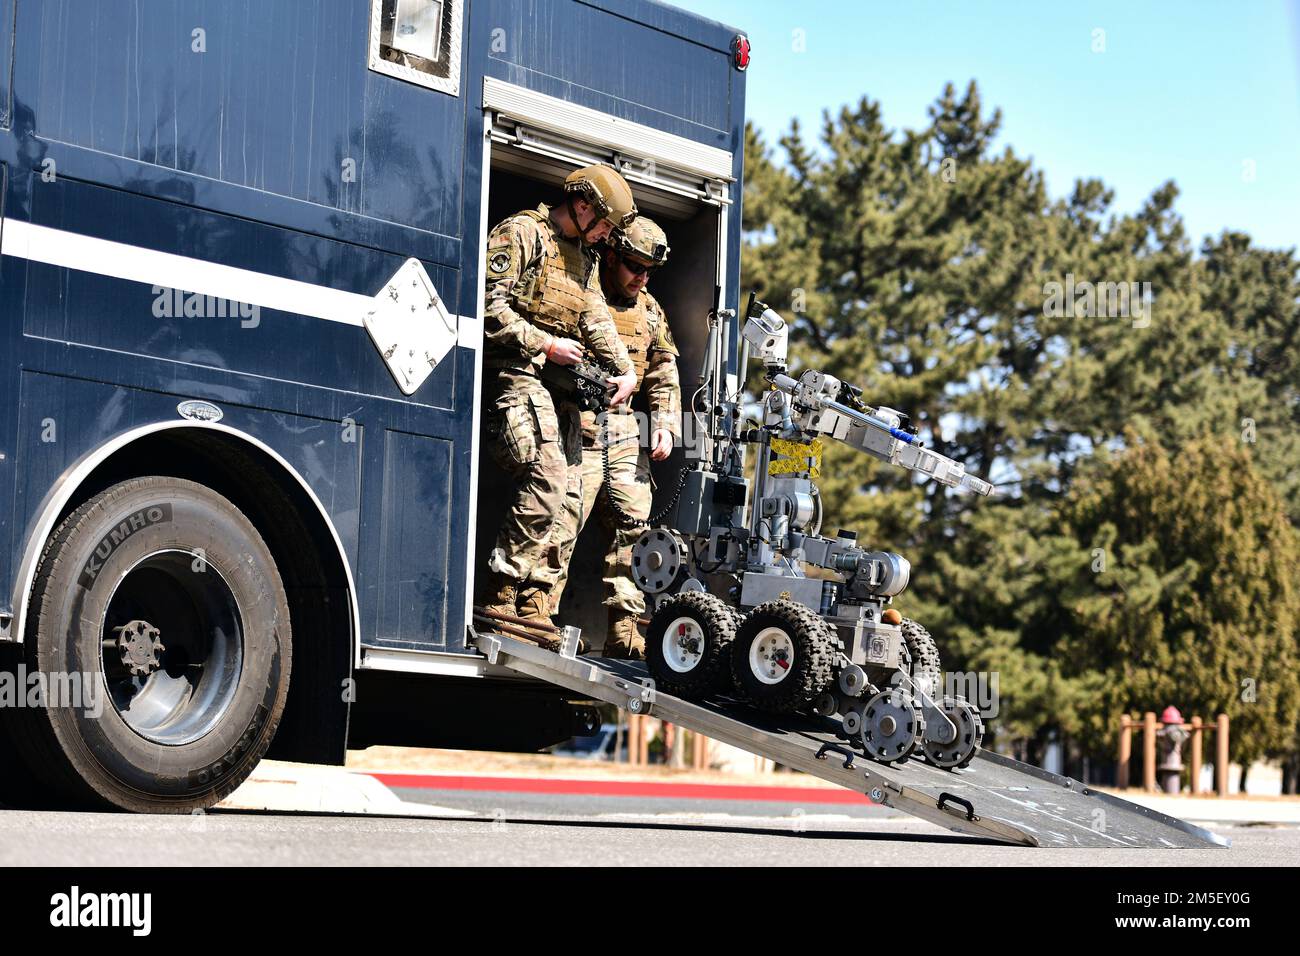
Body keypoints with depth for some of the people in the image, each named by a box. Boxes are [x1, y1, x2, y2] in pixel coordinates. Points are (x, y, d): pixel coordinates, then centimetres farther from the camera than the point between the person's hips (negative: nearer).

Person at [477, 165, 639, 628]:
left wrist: (625, 370, -3)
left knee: (567, 499, 2)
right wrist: (547, 345, -14)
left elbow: (596, 318, 12)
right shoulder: (522, 233, -4)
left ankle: (534, 605, 4)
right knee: (546, 482, -21)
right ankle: (498, 598, -16)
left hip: (561, 385, 9)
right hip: (517, 374, -9)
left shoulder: (585, 258, 23)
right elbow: (491, 305, -13)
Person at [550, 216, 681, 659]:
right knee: (561, 527, -11)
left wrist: (665, 423, 7)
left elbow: (664, 373, 21)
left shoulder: (649, 310, 18)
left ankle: (625, 633, 6)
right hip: (578, 430, -6)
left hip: (628, 435, 6)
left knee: (634, 531, 2)